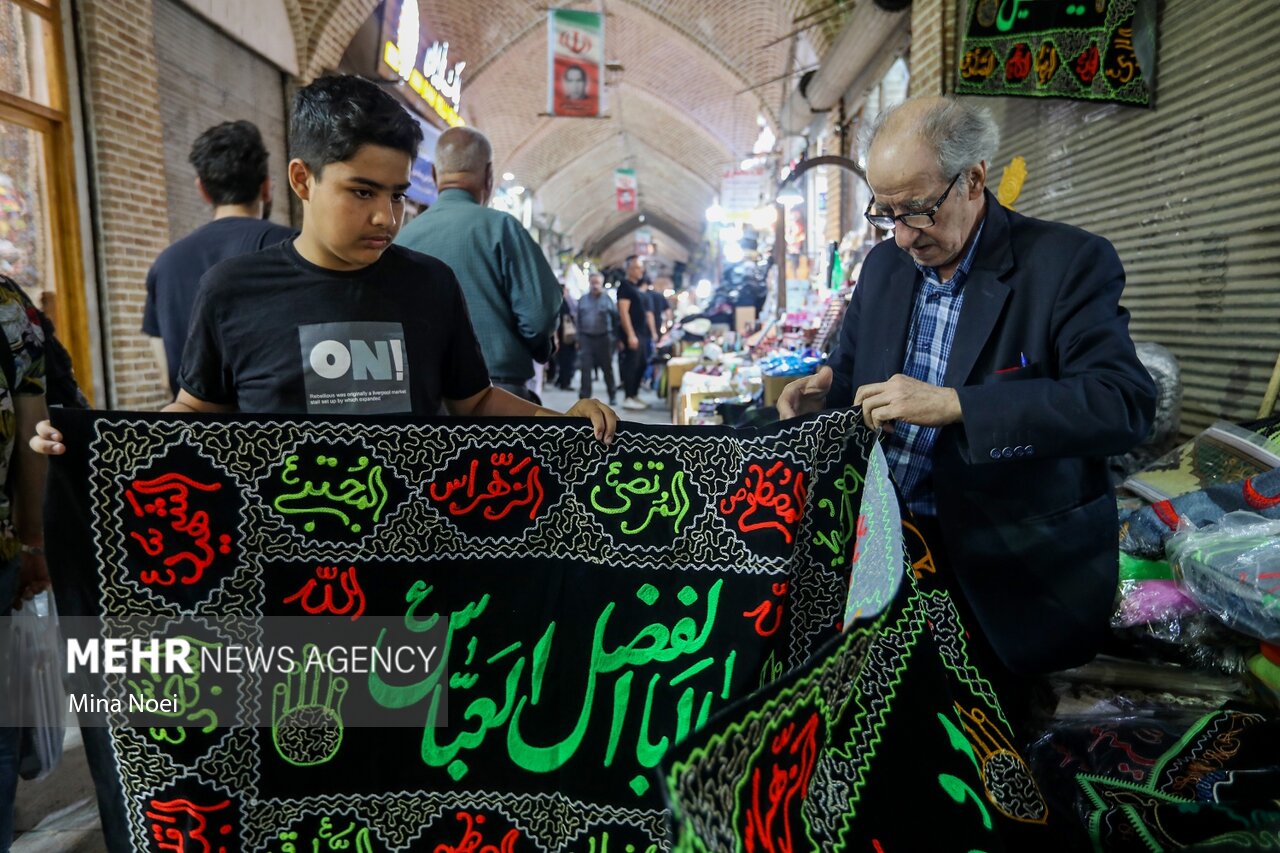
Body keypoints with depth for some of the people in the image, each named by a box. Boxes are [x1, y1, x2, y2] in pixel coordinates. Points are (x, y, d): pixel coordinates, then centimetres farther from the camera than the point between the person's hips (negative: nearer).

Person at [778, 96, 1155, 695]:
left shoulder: (1069, 262, -13)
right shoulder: (884, 264, 5)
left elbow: (1125, 404, -25)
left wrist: (951, 404, -32)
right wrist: (827, 385, -8)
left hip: (1004, 575, -4)